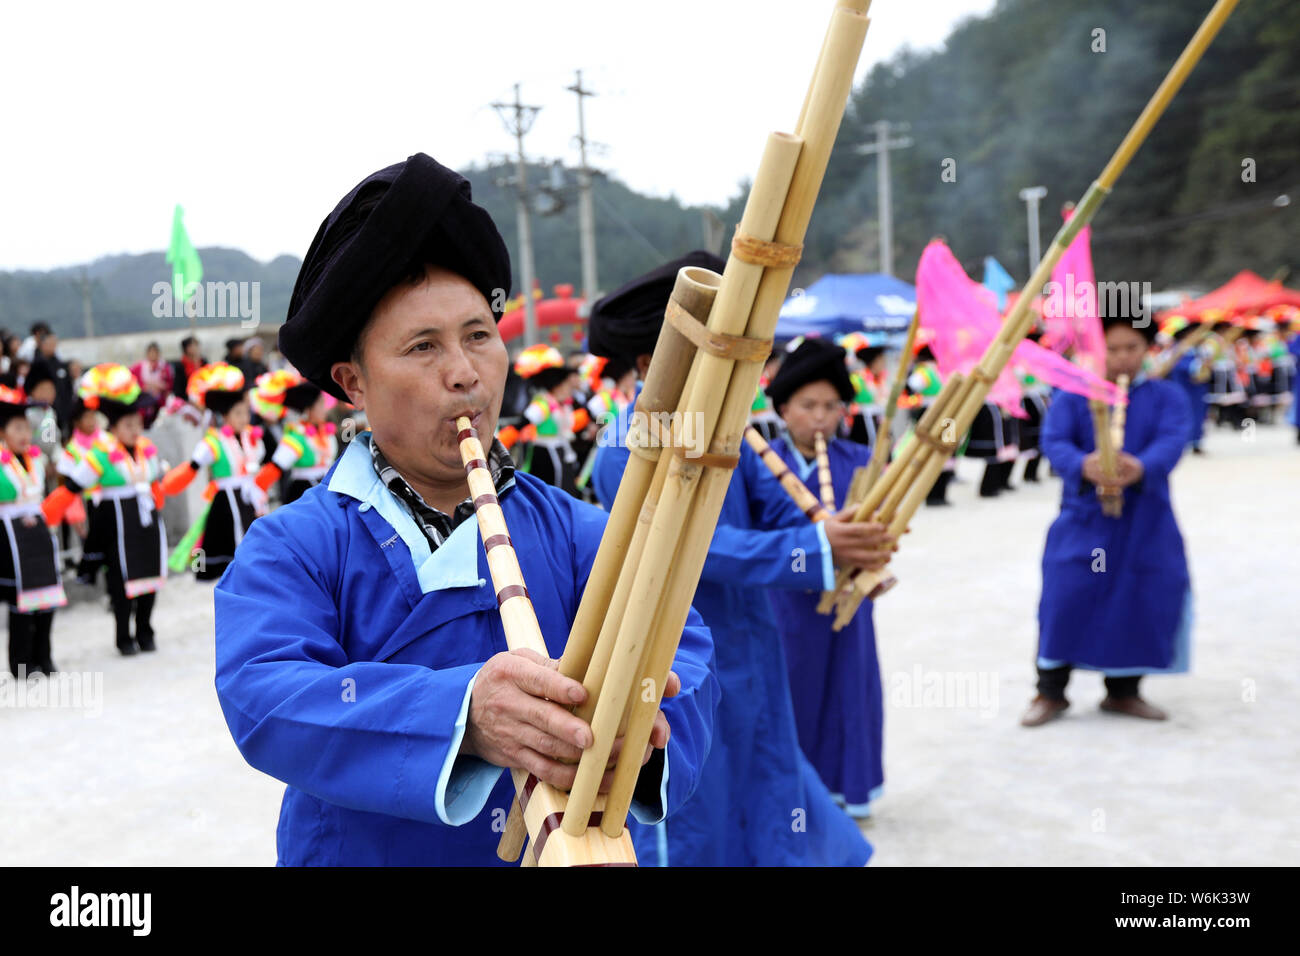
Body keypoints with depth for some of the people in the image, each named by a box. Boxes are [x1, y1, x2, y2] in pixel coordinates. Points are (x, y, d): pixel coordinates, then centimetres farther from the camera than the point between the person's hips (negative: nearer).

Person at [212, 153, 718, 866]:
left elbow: (682, 653, -16)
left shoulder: (575, 535, -4)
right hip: (360, 853, -2)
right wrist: (462, 712, -42)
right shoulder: (293, 547, -11)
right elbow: (262, 698, -26)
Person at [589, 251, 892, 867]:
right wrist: (818, 550, -37)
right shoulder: (627, 453, -20)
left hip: (749, 661, 7)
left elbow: (779, 506, -6)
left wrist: (849, 536, -27)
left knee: (764, 810, 18)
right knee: (686, 832, 6)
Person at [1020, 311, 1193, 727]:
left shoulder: (1166, 396, 6)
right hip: (1084, 517, -1)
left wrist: (1141, 467, -34)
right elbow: (1054, 440, -11)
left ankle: (1123, 690, 22)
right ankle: (1050, 690, 7)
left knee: (1142, 603, 3)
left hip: (1146, 522, 1)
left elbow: (1172, 441, -12)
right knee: (1066, 598, -6)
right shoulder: (1072, 395, 4)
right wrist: (1083, 465, -33)